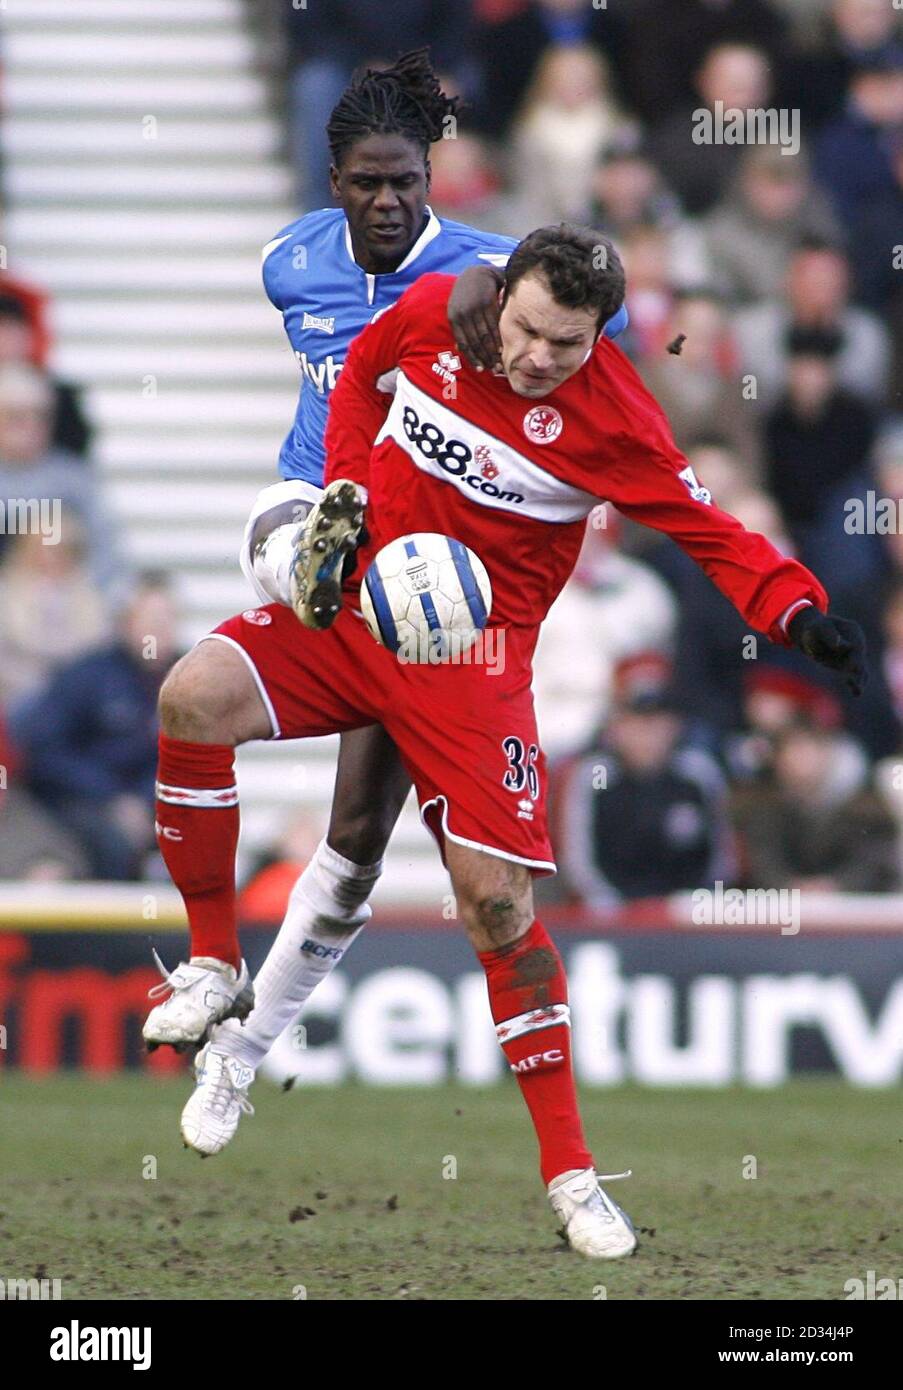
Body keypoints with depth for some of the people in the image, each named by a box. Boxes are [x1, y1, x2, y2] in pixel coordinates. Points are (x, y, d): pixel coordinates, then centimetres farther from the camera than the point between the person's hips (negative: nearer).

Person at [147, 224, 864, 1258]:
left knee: (495, 899, -11)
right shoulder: (433, 312, -6)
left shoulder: (611, 418, -15)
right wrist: (346, 485, 2)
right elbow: (361, 370, 15)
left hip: (473, 657, -3)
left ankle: (568, 1171, 0)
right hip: (351, 601, 3)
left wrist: (799, 611, -28)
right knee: (194, 699, -23)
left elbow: (709, 534, -12)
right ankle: (214, 972, -6)